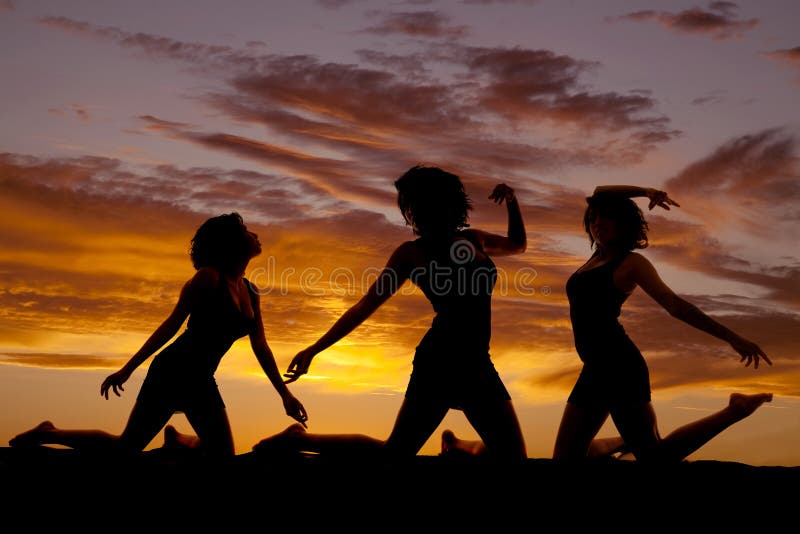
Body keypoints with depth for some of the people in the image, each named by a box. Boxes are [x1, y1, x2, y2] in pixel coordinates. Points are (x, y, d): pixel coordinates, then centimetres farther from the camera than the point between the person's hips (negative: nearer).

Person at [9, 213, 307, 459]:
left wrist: (285, 393, 12)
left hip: (202, 382, 7)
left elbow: (260, 347, 13)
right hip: (172, 371, -7)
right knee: (125, 448, -2)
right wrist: (128, 369, -12)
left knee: (223, 458, 1)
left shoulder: (250, 293, 10)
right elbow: (172, 325, -11)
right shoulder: (209, 277, -11)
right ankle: (48, 435, 15)